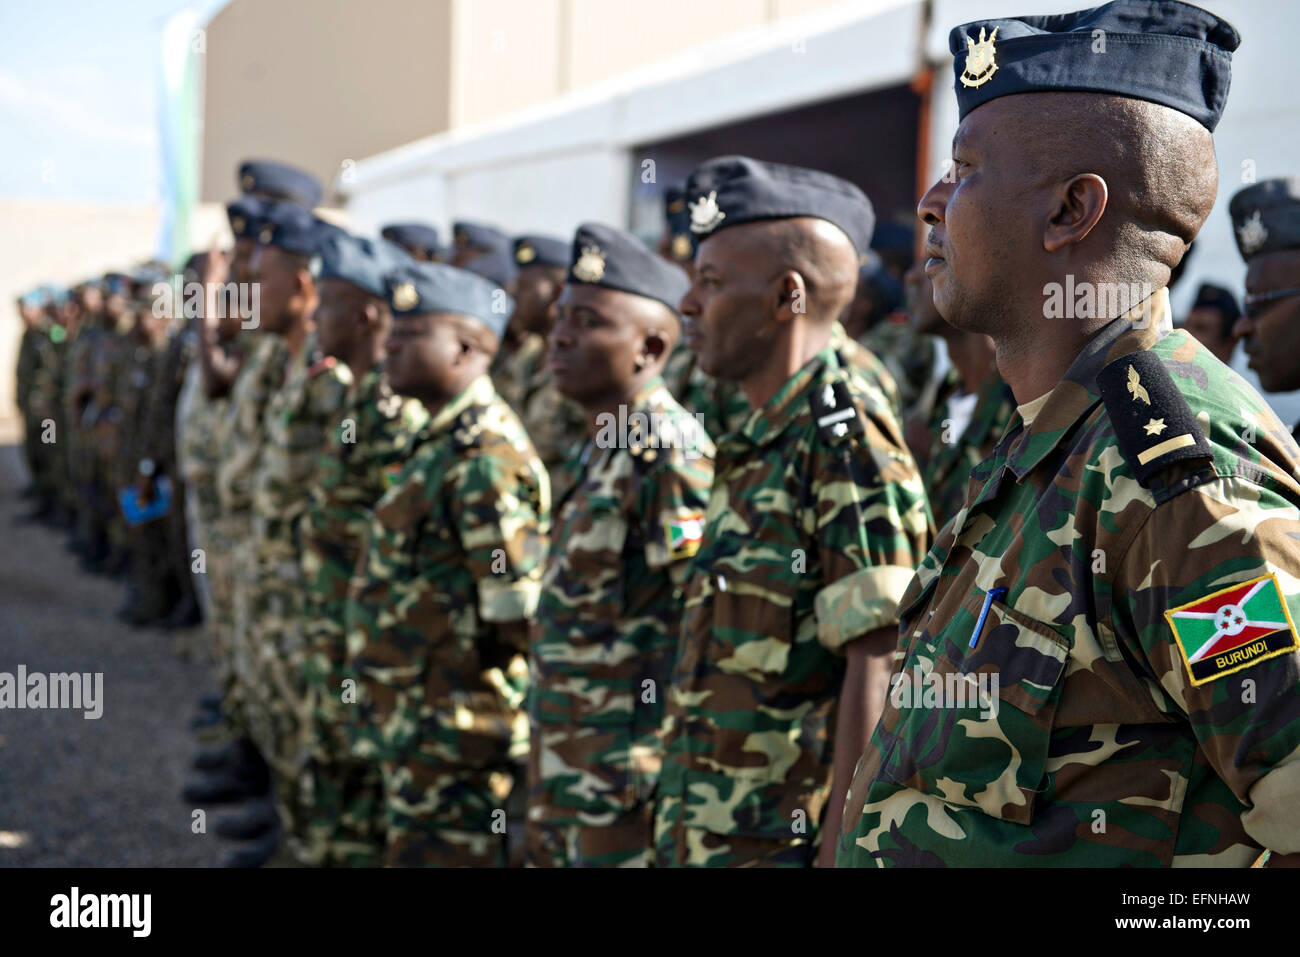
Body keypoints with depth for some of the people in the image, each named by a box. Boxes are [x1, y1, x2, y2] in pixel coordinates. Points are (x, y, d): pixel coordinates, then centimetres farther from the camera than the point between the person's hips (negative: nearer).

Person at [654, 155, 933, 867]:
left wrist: (838, 848, -21)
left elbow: (876, 669, -19)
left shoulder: (848, 440, -14)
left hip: (780, 842, -8)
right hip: (700, 836, 8)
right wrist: (678, 833, 17)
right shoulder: (758, 449, 12)